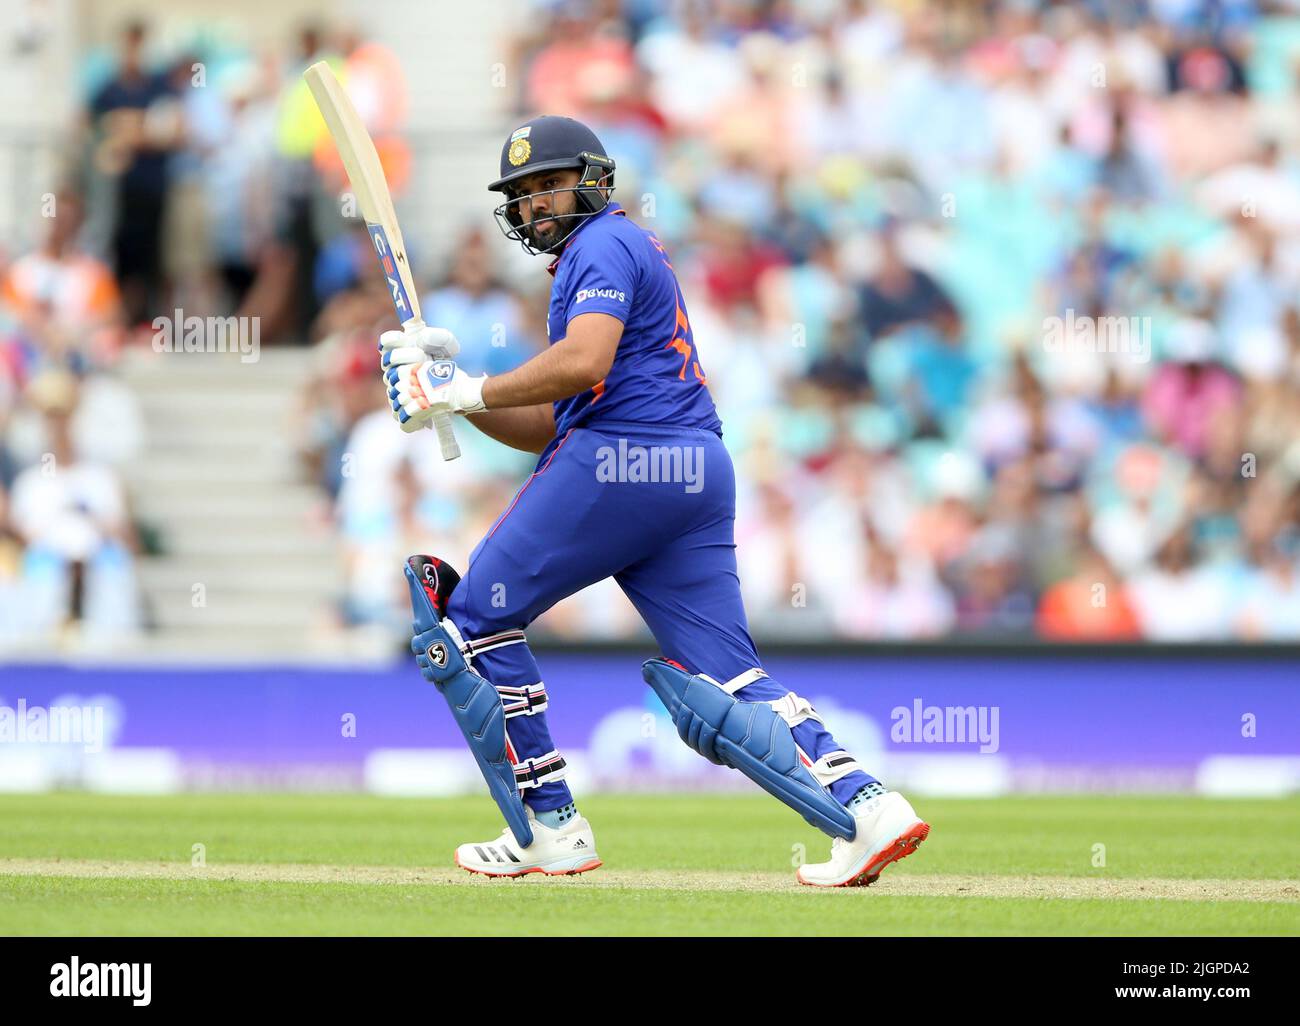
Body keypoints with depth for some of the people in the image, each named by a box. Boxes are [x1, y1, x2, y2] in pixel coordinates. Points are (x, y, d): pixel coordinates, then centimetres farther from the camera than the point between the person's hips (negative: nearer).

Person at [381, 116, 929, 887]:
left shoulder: (604, 246, 0)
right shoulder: (625, 254, 30)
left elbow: (583, 363, -21)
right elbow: (547, 425, 27)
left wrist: (471, 391, -13)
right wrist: (449, 384, 16)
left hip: (619, 462, -10)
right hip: (700, 474, 10)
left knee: (476, 618, 3)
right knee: (725, 680, 2)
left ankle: (551, 831, 0)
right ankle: (865, 806, -15)